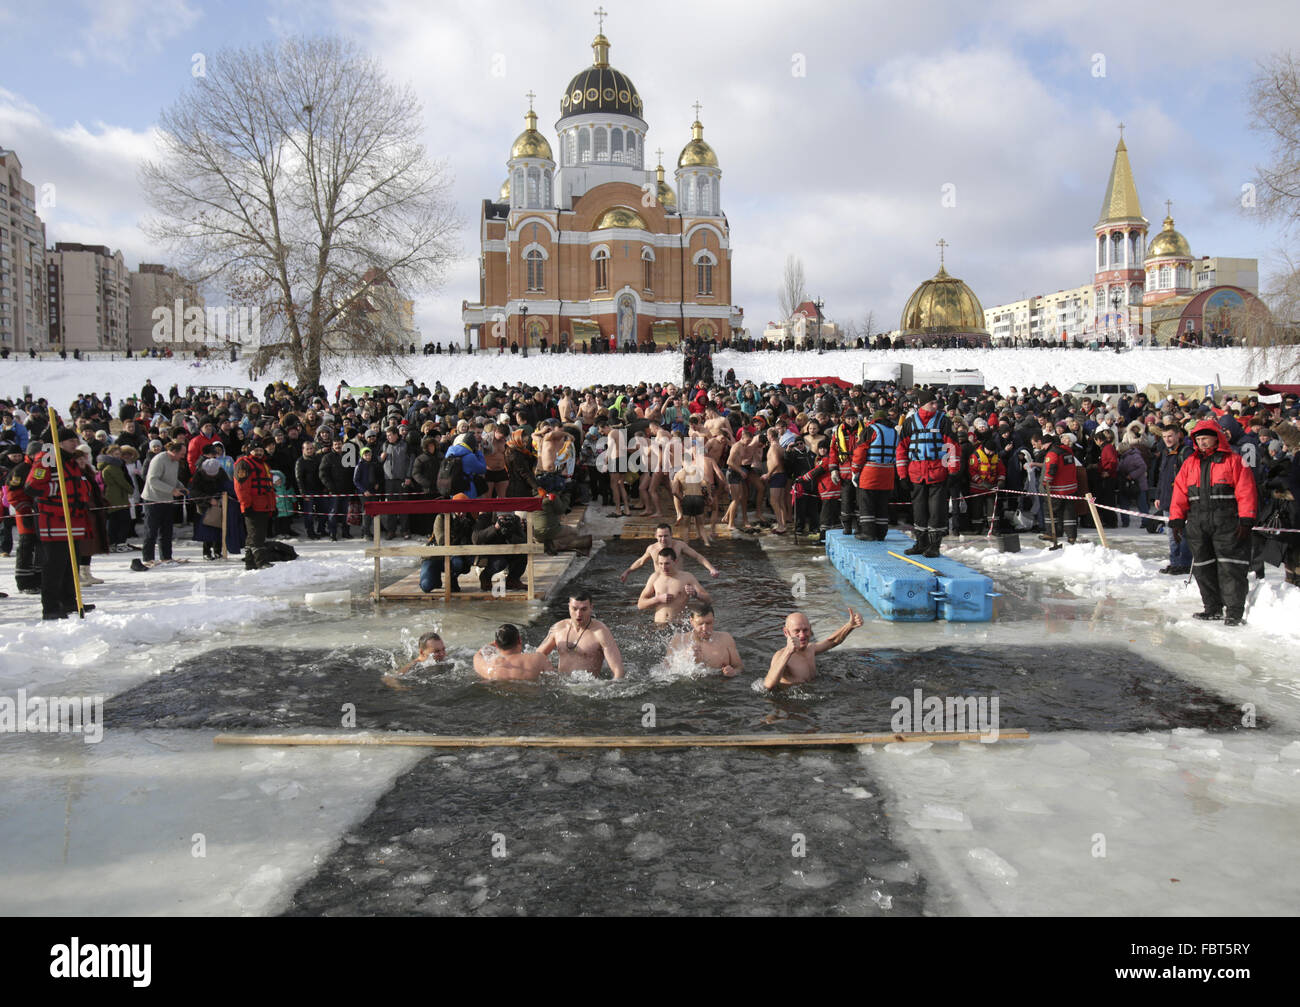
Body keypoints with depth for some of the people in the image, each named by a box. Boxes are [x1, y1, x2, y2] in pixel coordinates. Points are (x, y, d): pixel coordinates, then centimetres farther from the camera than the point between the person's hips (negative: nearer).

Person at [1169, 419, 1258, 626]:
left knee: (1230, 566, -7)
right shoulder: (1190, 463, 15)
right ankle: (1213, 608, 19)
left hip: (1226, 523, -5)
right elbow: (1180, 492, 13)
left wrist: (1246, 520, -13)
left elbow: (1246, 491, -6)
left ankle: (1235, 611, -3)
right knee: (1203, 566, 9)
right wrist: (1177, 519, 5)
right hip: (1197, 523, 5)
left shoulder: (1234, 461, 0)